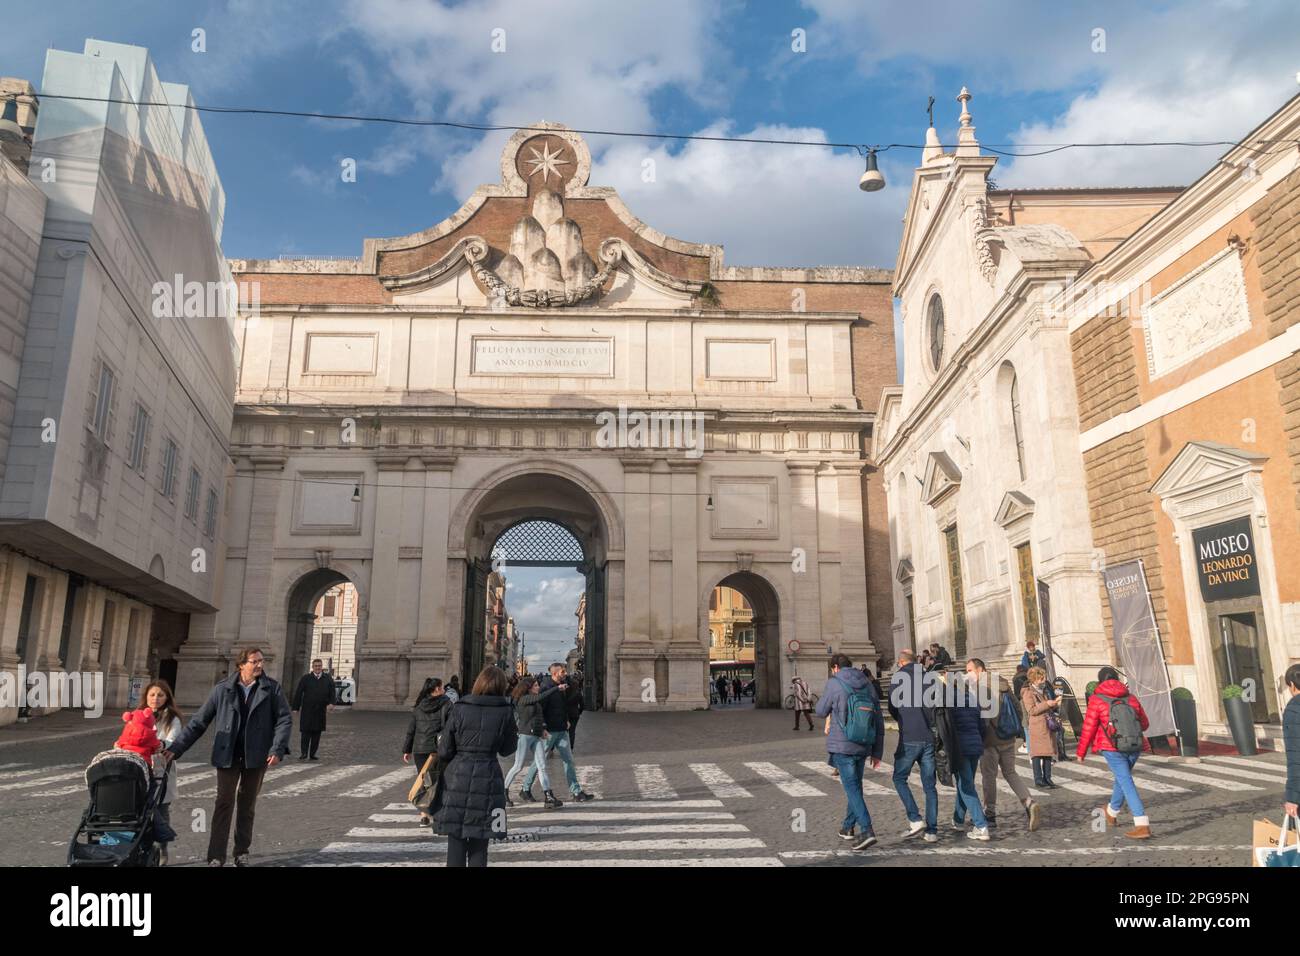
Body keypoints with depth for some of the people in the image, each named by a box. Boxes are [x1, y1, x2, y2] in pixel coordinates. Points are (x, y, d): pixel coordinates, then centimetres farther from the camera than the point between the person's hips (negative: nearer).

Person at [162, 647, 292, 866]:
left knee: (247, 805, 12)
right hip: (228, 755, -1)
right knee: (224, 803, -3)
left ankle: (242, 852, 24)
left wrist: (277, 749, -14)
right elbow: (198, 722, 2)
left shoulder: (272, 688, -2)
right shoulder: (222, 690, -2)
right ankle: (216, 856, 3)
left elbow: (284, 719, -3)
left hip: (256, 756, 1)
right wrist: (176, 748, -4)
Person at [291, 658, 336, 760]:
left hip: (320, 710, 2)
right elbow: (298, 693, 2)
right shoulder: (306, 678, 5)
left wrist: (331, 703, -16)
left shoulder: (328, 679, 8)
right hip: (307, 710, -2)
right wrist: (296, 708, -3)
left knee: (317, 732, 5)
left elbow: (332, 693, 3)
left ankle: (312, 754, 13)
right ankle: (304, 753, 4)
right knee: (305, 731, -4)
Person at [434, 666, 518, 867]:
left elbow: (444, 751, -3)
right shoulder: (505, 712, -4)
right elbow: (507, 749, 6)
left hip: (456, 779, 0)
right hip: (487, 780, 0)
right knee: (479, 846, 10)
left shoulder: (459, 709, -5)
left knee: (456, 842, 9)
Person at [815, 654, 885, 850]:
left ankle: (867, 831, -14)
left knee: (852, 788, -4)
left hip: (841, 746, -6)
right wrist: (877, 751, 15)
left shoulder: (834, 684, -8)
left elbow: (821, 711, 2)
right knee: (855, 786, 18)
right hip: (862, 746, 6)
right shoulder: (867, 685, 8)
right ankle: (848, 827, 29)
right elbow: (879, 721, 10)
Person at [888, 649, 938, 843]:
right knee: (929, 785, 10)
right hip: (929, 738, 4)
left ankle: (915, 820, -2)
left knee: (899, 778, 11)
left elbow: (893, 708, 1)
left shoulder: (898, 677, -3)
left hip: (909, 739, -4)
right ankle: (931, 830, 9)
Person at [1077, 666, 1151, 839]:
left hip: (1112, 748, -5)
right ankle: (1112, 813, 43)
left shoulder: (1096, 700, -3)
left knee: (1126, 783, -4)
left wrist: (1081, 752, 4)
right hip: (1135, 747, 6)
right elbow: (1144, 723, 17)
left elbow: (1088, 728, -5)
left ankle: (1142, 825, -14)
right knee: (1122, 778, 23)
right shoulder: (1131, 698, 11)